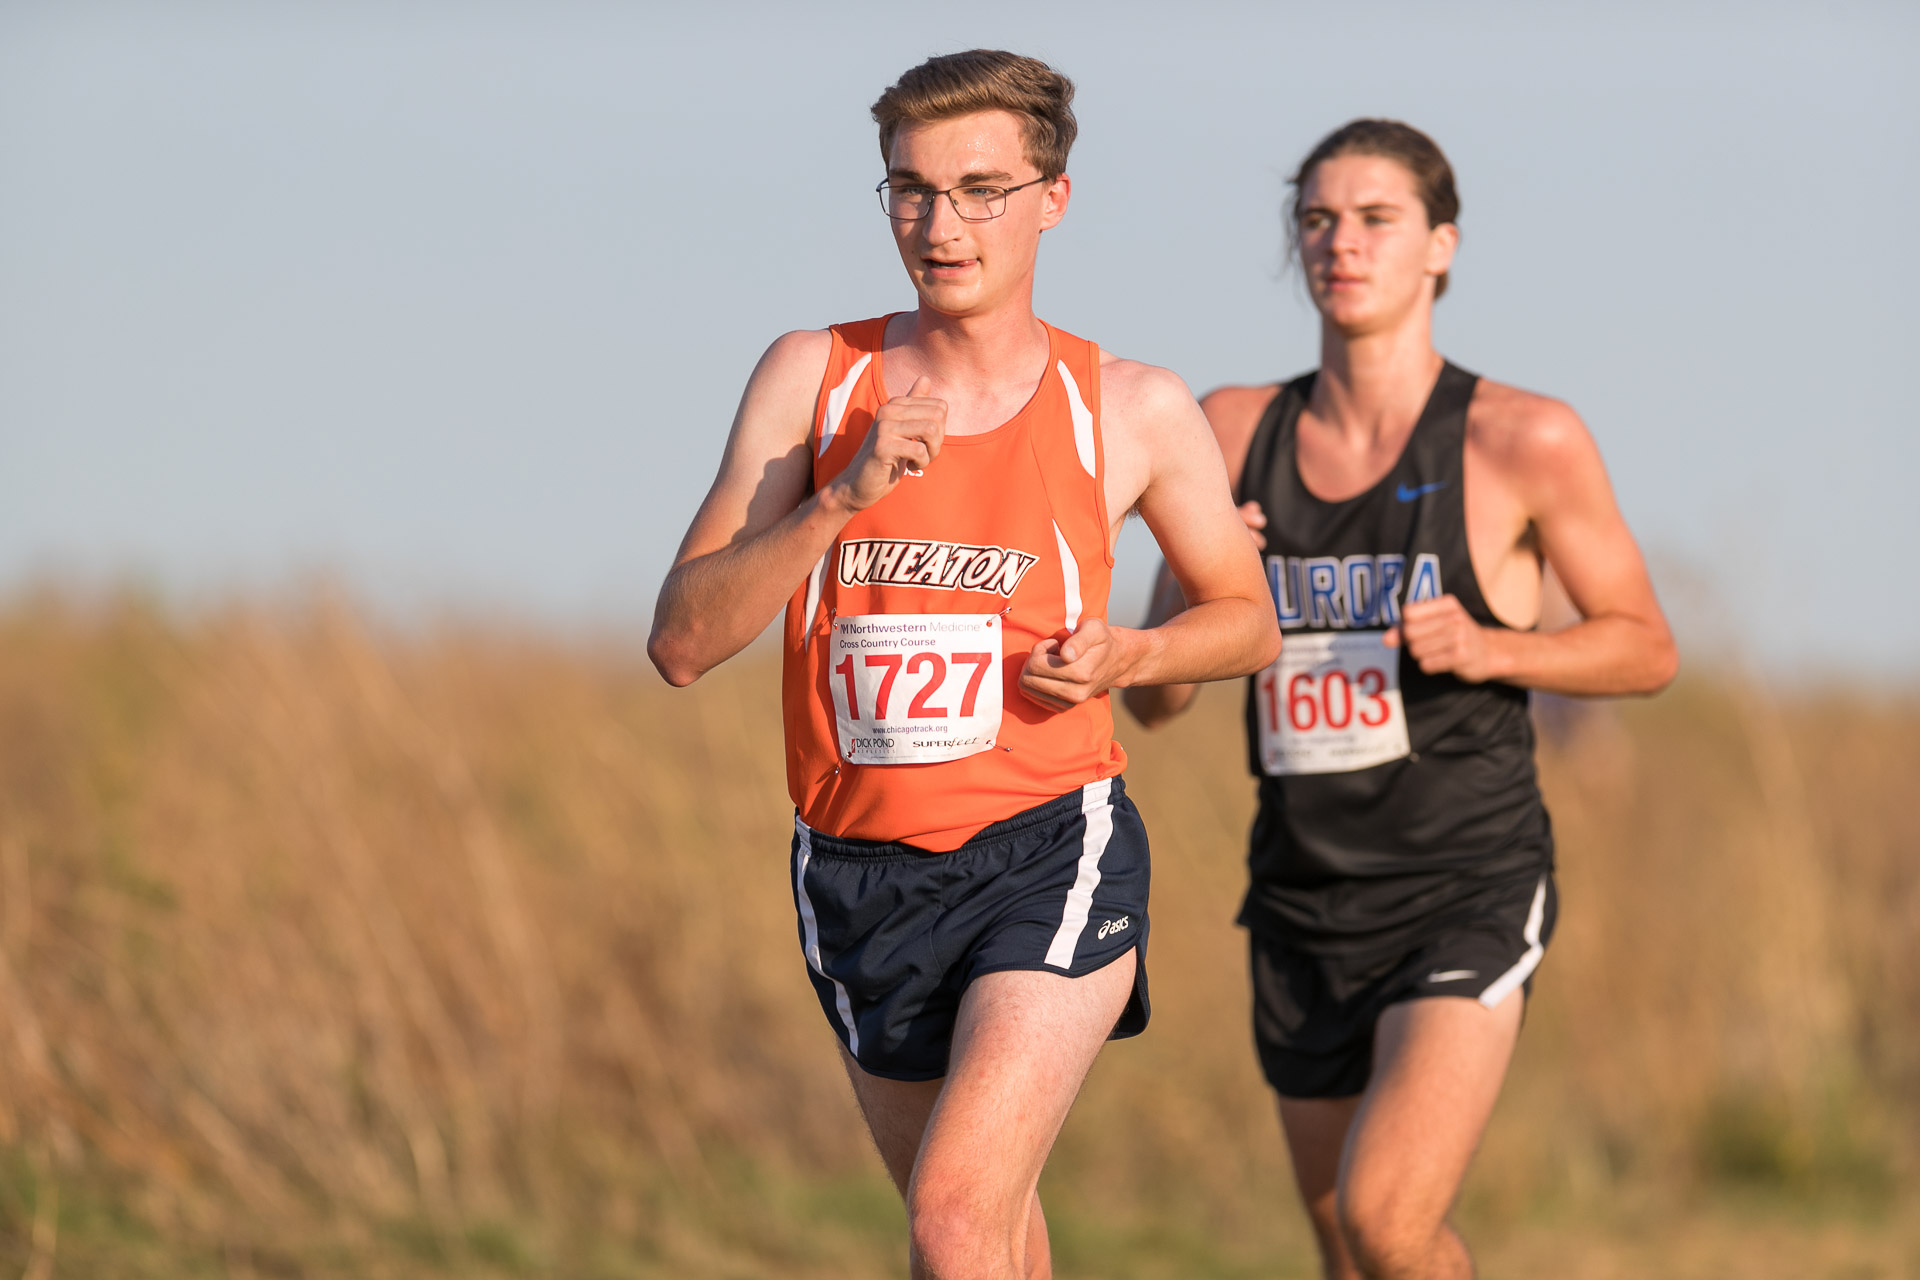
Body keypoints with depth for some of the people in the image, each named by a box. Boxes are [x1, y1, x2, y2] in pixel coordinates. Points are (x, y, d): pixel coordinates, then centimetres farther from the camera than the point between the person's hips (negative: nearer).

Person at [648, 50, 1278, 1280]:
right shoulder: (810, 379, -1)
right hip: (858, 868, 3)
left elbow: (1249, 619, 13)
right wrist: (842, 498, -20)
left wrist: (1125, 656, -9)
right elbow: (683, 643, -7)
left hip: (1050, 854, -3)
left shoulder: (1134, 412, -2)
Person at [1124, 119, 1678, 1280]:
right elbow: (1155, 695, 6)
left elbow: (1648, 650, 2)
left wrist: (1485, 648, -15)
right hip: (1305, 907, 5)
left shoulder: (1523, 441, -8)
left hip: (1471, 892, -5)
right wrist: (1200, 586, -16)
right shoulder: (1235, 433, 3)